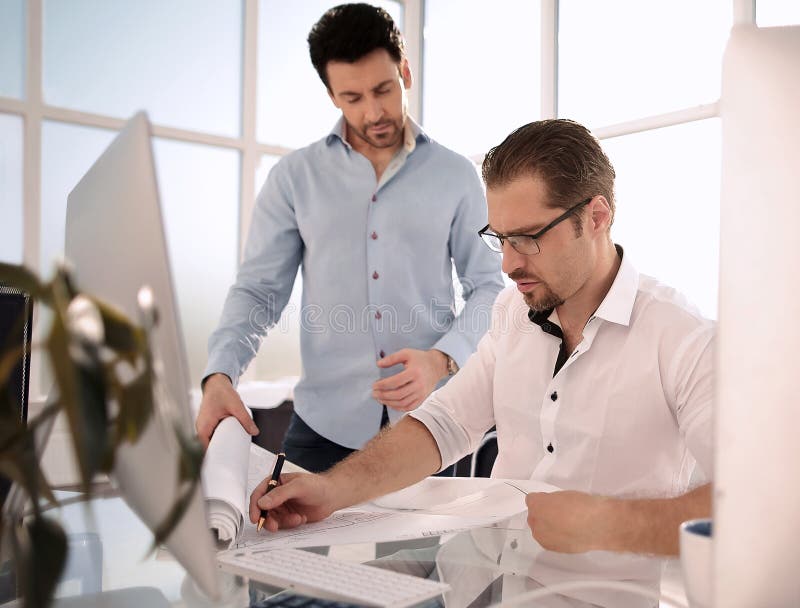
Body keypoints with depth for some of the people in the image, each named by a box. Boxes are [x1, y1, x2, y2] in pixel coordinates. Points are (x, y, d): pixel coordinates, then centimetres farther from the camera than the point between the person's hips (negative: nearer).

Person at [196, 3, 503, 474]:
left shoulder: (457, 174, 3)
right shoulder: (295, 176, 4)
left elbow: (489, 288, 3)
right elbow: (258, 290, 3)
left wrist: (443, 359, -15)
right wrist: (220, 374, -14)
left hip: (431, 421, 0)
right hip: (326, 424, 1)